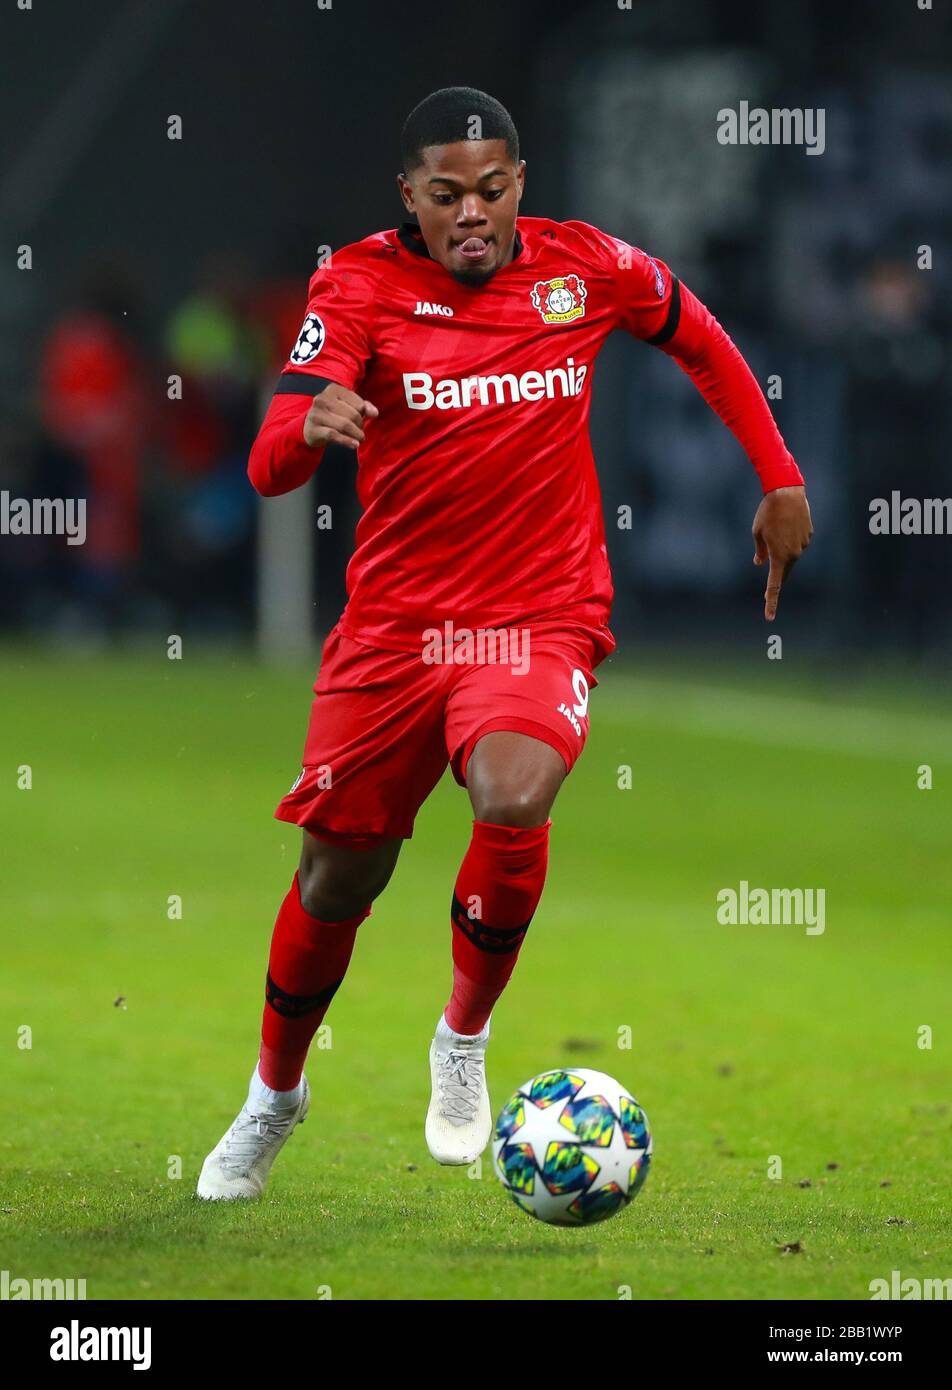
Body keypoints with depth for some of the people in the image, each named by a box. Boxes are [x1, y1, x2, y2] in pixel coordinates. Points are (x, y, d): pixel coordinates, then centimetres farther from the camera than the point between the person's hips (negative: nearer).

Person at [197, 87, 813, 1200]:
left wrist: (780, 480, 17)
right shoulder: (359, 285, -10)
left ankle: (463, 1042, -4)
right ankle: (273, 1095, 36)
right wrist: (310, 423, -44)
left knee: (514, 799, -30)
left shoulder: (589, 269, -4)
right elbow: (268, 469, -21)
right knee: (336, 874, 7)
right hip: (393, 624, 1)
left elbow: (700, 341, 18)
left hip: (540, 618, 0)